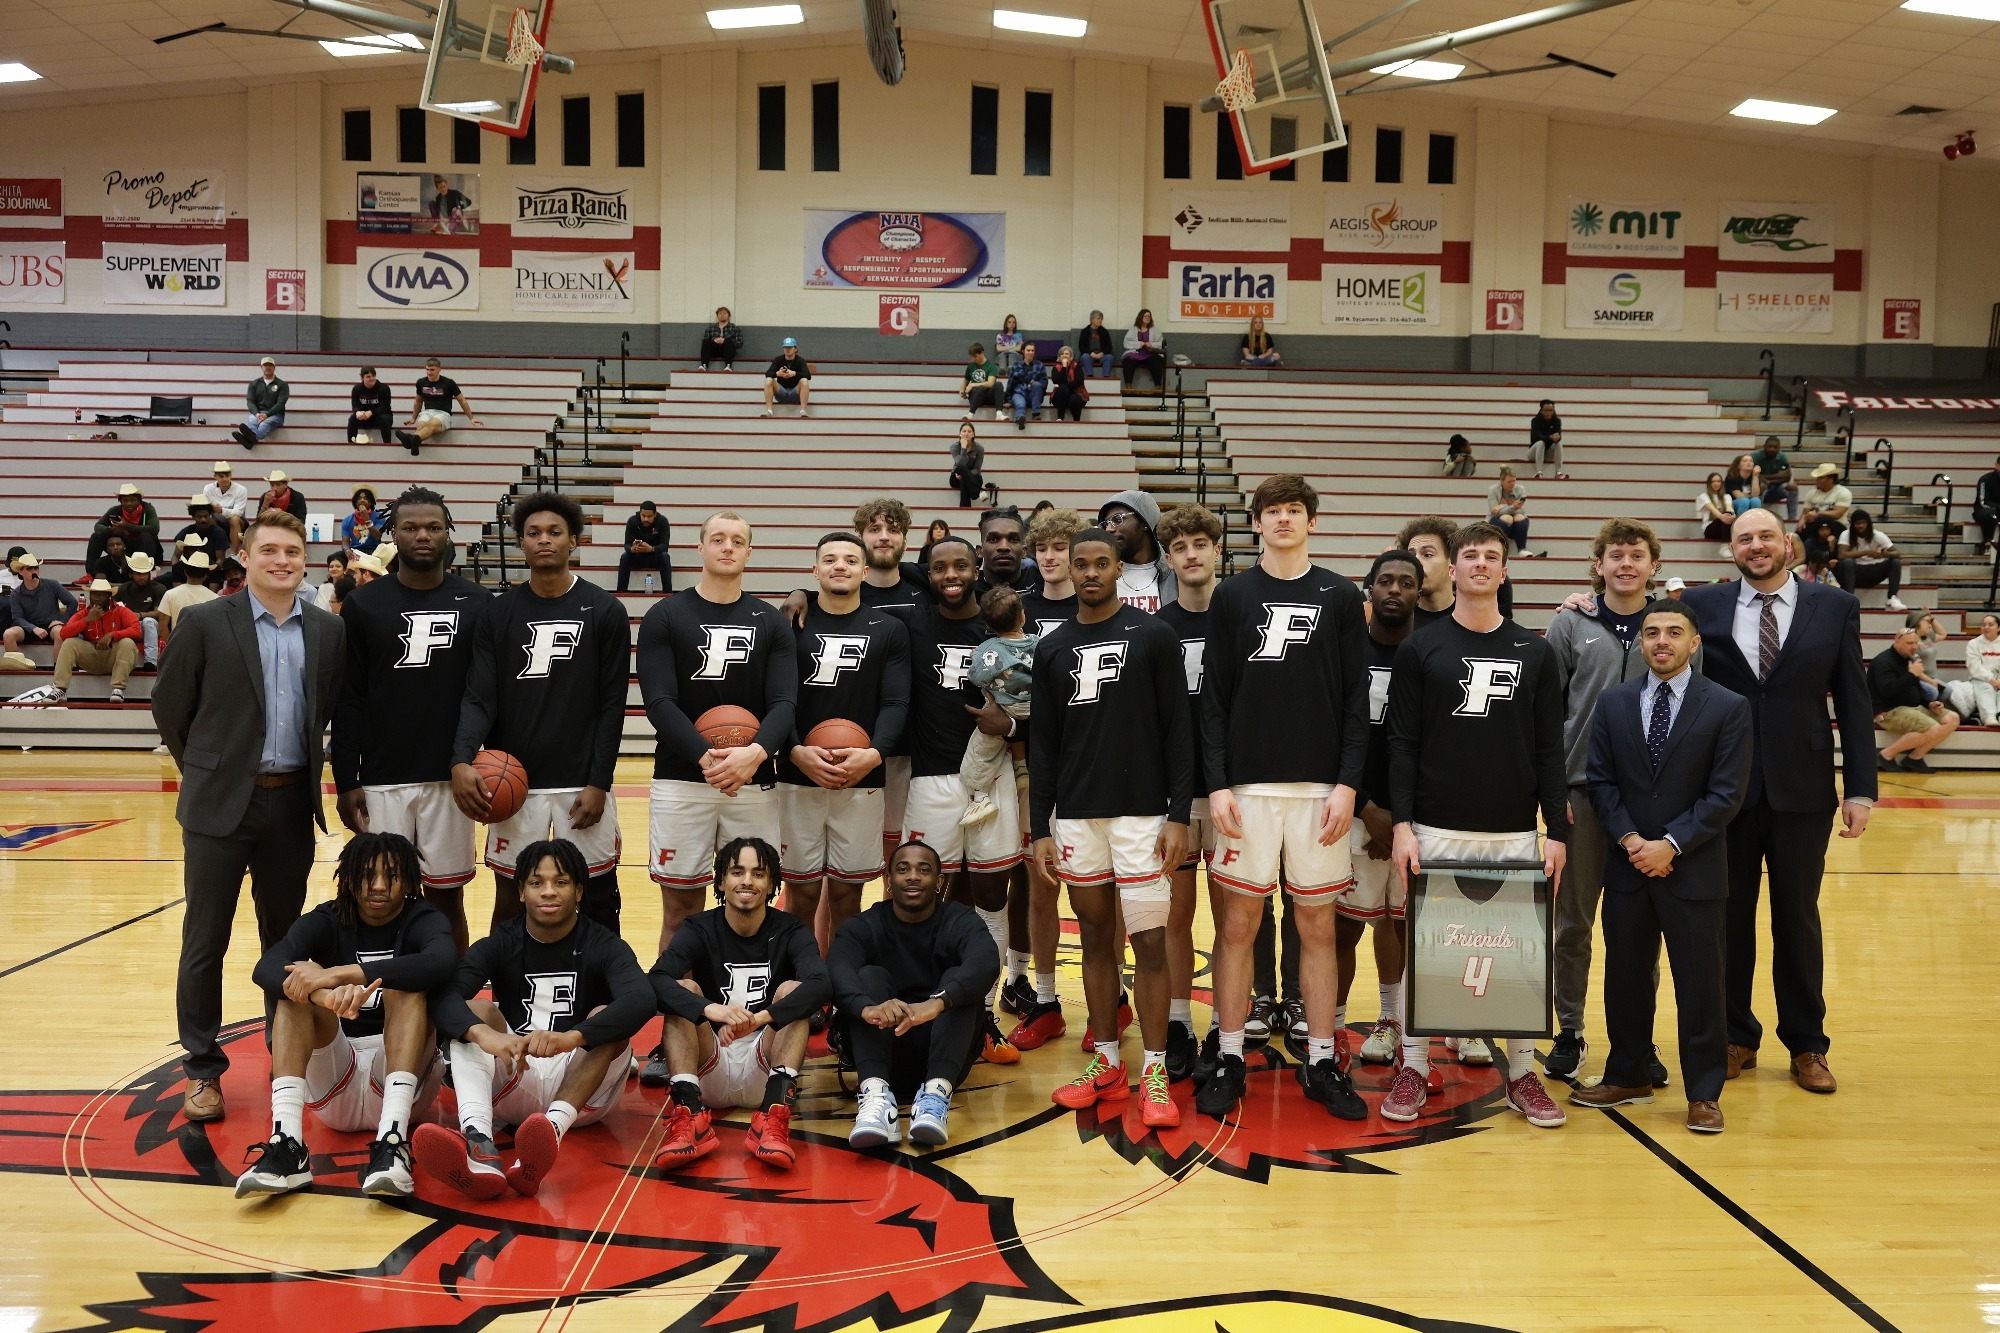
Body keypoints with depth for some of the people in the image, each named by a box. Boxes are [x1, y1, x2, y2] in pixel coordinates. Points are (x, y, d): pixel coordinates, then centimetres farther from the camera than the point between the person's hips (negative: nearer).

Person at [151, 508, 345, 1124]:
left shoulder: (329, 631, 4)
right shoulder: (203, 623, -5)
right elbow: (169, 708, 2)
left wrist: (315, 777, 9)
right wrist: (207, 772, 8)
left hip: (292, 804, 3)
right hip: (220, 806, -2)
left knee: (284, 937, 14)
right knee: (205, 943, 4)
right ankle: (203, 1071, 15)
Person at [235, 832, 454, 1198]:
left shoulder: (423, 920, -3)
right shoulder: (326, 921, 3)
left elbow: (441, 962, -30)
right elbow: (266, 968, -20)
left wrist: (339, 973, -36)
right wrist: (325, 994, -41)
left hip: (405, 1077, -2)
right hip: (335, 1088, 2)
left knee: (405, 985, -26)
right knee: (296, 985, -19)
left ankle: (391, 1143, -43)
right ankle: (286, 1145, -37)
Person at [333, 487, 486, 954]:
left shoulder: (476, 604, 3)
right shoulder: (362, 604, 3)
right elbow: (348, 701, 3)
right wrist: (345, 783, -1)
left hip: (450, 778, 0)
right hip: (381, 779, 0)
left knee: (446, 896, 7)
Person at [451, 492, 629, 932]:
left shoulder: (605, 611, 0)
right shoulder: (496, 614, 4)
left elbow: (612, 705, -2)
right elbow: (479, 697, -2)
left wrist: (599, 783, -8)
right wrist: (462, 759, -19)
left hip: (583, 780, -1)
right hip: (513, 780, 1)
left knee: (598, 897, 5)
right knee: (509, 896, 9)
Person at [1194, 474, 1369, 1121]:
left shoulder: (1340, 597, 6)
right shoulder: (1232, 597, 6)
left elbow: (1357, 701, 3)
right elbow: (1213, 699, 3)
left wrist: (1347, 784, -5)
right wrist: (1218, 786, -5)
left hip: (1320, 787, 0)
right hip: (1247, 784, 0)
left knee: (1317, 926, 6)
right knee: (1237, 923, 3)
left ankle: (1320, 1062, 16)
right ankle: (1229, 1060, 14)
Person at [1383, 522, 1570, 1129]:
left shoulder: (1536, 654, 8)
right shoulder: (1419, 650, 3)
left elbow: (1549, 752, 7)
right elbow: (1402, 745, 0)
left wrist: (1557, 832, 1)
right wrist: (1402, 826, -8)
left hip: (1515, 832, 2)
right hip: (1437, 829, -2)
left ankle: (1522, 1072, 18)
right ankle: (1413, 1068, 14)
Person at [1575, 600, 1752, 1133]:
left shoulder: (1728, 707, -4)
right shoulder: (1613, 702, 6)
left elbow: (1726, 794, -8)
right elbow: (1602, 781, 4)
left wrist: (1670, 844, -14)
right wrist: (1630, 839, -10)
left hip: (1695, 869, -3)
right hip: (1627, 867, 3)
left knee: (1699, 981, 3)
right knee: (1625, 975, 11)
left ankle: (1704, 1093, 14)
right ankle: (1629, 1076, 25)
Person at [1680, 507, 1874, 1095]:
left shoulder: (1835, 606, 2)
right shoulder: (1702, 606, 1)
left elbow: (1855, 703, 1)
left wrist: (1861, 789, -2)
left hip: (1802, 792, 0)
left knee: (1798, 919, 10)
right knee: (1730, 918, 9)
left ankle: (1807, 1045, 23)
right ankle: (1737, 1036, 23)